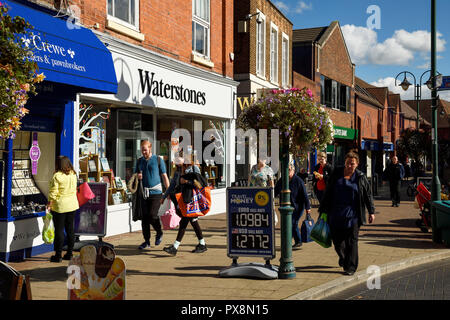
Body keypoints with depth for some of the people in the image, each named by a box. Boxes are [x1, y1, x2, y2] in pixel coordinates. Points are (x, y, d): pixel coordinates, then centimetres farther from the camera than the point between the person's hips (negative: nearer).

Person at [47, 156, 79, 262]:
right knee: (70, 230, 12)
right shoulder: (73, 175, 3)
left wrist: (49, 204, -6)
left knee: (59, 230, 1)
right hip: (72, 205, 6)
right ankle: (69, 254, 19)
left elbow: (53, 192, -14)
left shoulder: (57, 176, -15)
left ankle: (58, 255, 6)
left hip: (60, 206, -6)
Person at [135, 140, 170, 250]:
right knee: (144, 217, 3)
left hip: (156, 192, -4)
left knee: (152, 215, -14)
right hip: (143, 194, 4)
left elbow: (164, 177, 3)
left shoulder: (158, 160, 2)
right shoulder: (139, 161, 13)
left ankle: (159, 233, 13)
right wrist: (137, 177, -4)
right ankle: (146, 241, 13)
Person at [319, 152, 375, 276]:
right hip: (335, 214, 2)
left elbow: (368, 195, 6)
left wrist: (371, 212, 2)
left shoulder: (361, 177, 2)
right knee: (337, 239, 8)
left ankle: (350, 267, 5)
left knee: (351, 242, -1)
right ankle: (343, 257, 37)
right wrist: (323, 210, 7)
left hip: (352, 215, -2)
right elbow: (328, 193, 8)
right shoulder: (336, 174, 6)